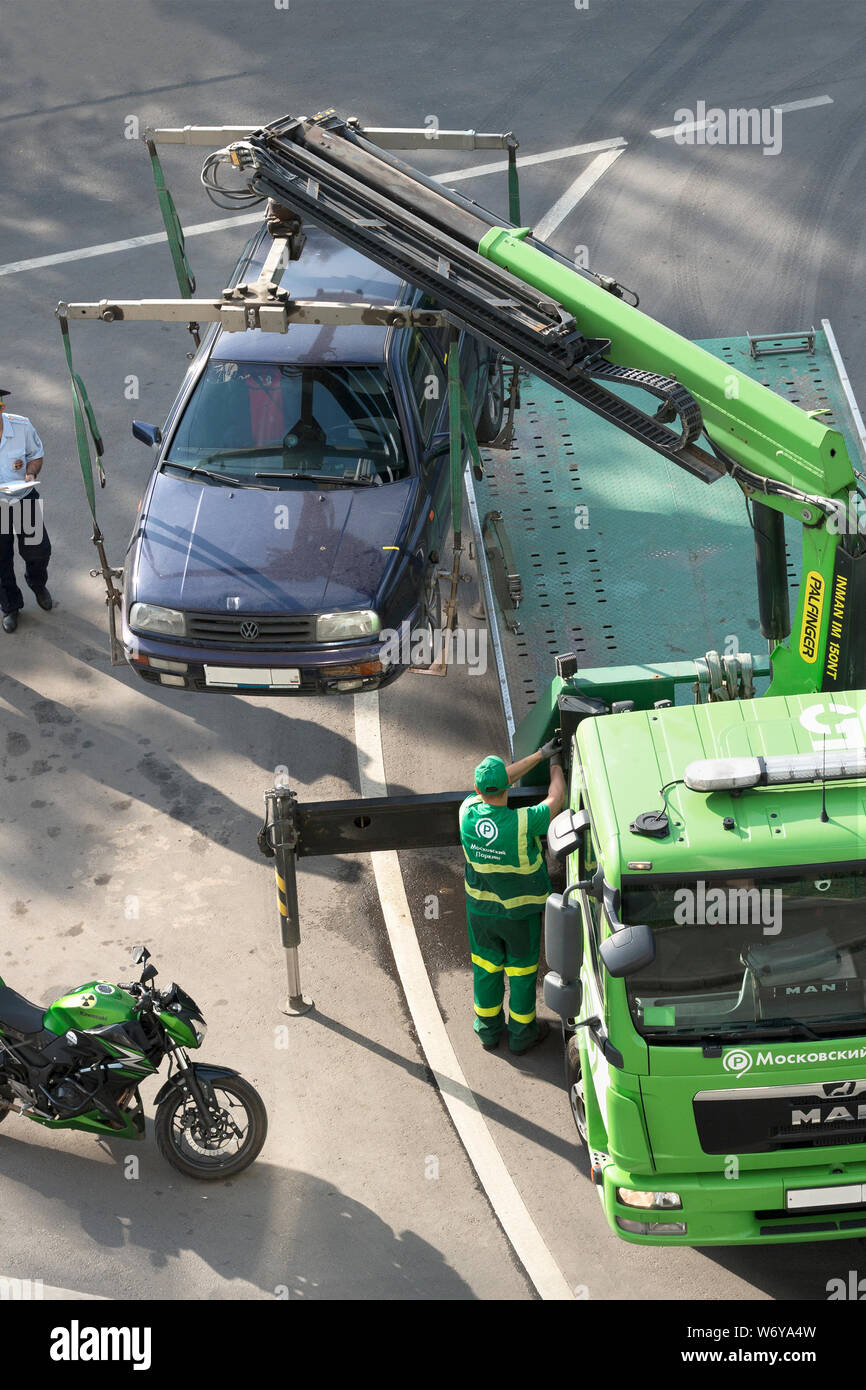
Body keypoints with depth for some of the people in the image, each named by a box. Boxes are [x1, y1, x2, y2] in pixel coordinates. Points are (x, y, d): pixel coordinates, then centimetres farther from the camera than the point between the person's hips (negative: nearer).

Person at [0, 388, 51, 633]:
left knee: (38, 550, 13)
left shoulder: (22, 426, -18)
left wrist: (31, 473, -20)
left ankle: (38, 585, 50)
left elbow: (36, 454, 1)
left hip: (23, 498, 1)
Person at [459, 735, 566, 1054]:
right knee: (522, 970, 18)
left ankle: (489, 1029, 40)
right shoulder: (522, 823, -33)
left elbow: (500, 781, -5)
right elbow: (556, 799, -15)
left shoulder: (467, 813, -21)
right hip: (520, 912, -3)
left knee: (486, 968, 22)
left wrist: (540, 754, -2)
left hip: (480, 908, 3)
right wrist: (555, 764, 3)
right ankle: (521, 1033, 36)